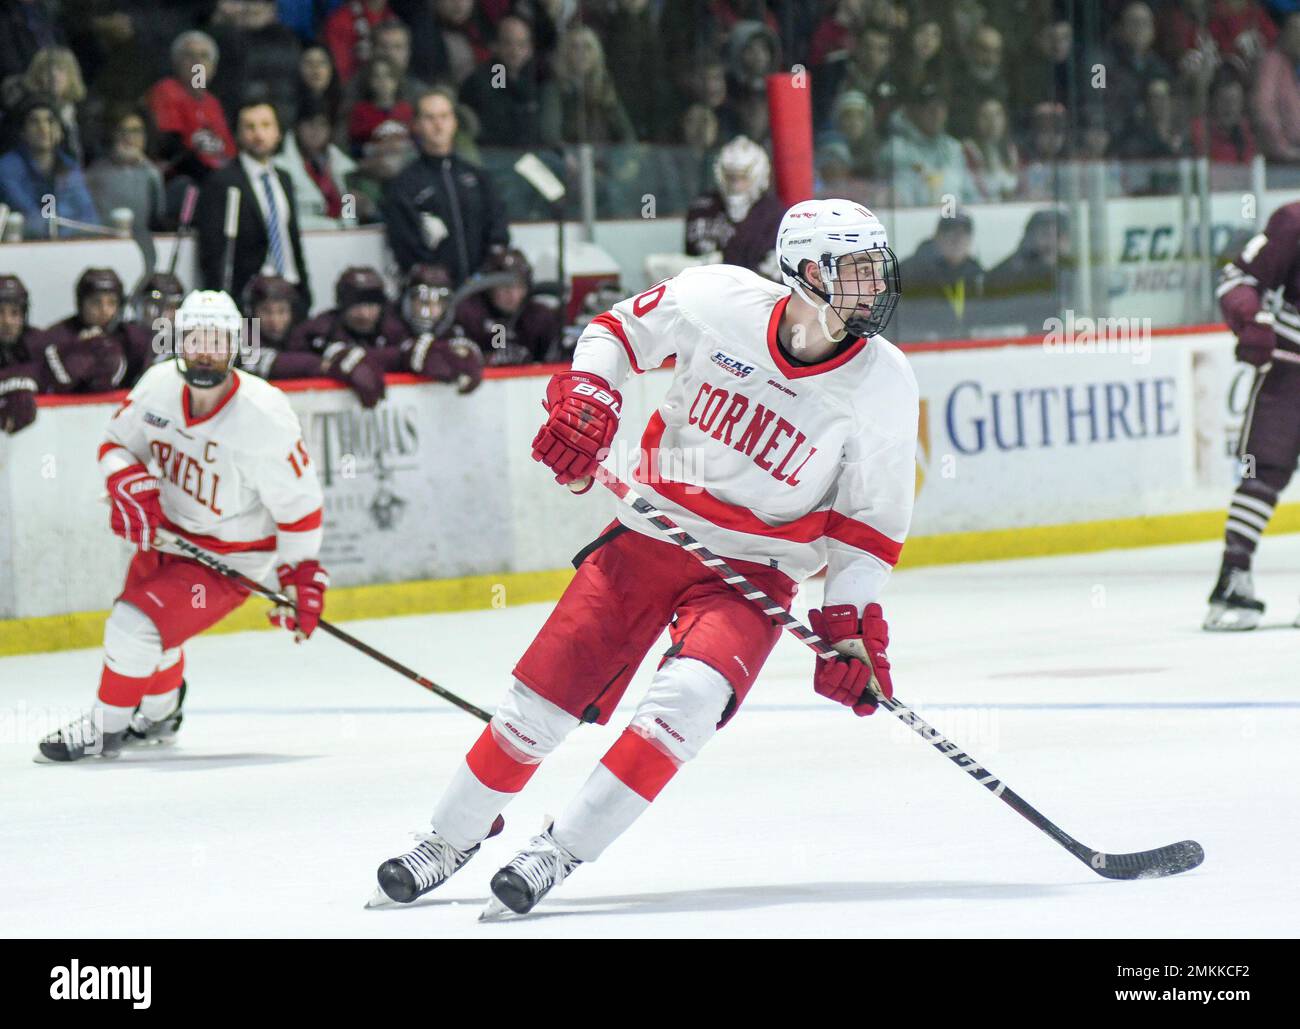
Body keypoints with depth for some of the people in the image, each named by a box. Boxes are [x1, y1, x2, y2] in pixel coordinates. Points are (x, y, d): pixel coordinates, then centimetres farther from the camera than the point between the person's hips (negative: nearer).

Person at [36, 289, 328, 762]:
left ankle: (108, 726, 7)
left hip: (232, 555, -6)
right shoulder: (158, 385, -14)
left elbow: (299, 502, -19)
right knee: (145, 621, 23)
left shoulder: (265, 417, -29)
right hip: (168, 530, 6)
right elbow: (118, 442, 3)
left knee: (135, 627, -16)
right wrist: (129, 487, -16)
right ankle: (159, 714, 51)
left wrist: (301, 578, -16)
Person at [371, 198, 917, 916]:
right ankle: (453, 836, 23)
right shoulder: (720, 300, -13)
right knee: (541, 700, 0)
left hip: (753, 570, -1)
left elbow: (870, 523, -4)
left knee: (687, 697, -27)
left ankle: (559, 853, -15)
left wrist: (853, 623, -13)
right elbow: (621, 329, 7)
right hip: (651, 533, 1)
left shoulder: (882, 384, -12)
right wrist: (585, 396, -9)